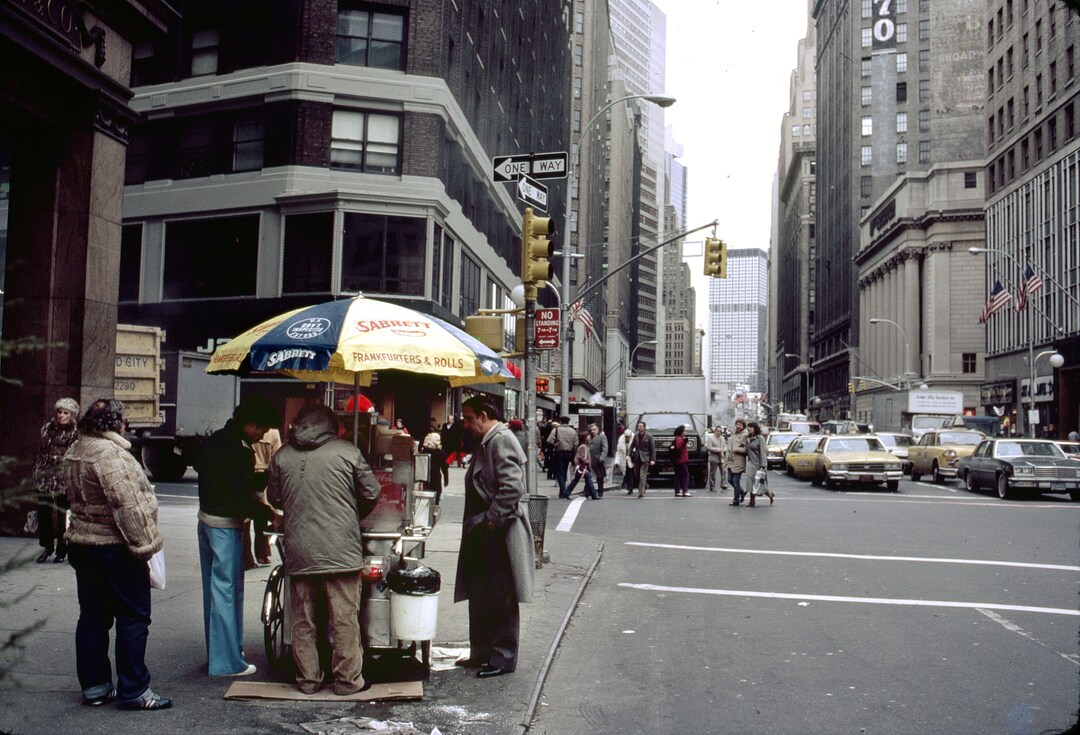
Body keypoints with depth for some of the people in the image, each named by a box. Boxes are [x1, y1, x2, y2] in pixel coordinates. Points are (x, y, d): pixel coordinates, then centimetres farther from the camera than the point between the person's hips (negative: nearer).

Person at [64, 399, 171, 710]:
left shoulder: (75, 451, 11)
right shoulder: (109, 452, -20)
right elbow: (127, 504, -23)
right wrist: (144, 545, -17)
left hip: (81, 542, 9)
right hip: (113, 547, -9)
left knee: (93, 616, 14)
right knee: (134, 617, 0)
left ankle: (94, 686, 21)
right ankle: (133, 690, 4)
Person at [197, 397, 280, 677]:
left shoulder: (217, 439, 8)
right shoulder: (241, 452, -21)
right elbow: (243, 499, -22)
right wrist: (269, 515, -9)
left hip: (207, 519, 10)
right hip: (226, 526, -10)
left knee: (214, 588, 18)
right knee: (227, 591, -2)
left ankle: (217, 650, 30)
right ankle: (226, 662, 4)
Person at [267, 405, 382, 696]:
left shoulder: (282, 456, 5)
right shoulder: (347, 452, -4)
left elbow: (274, 498, 16)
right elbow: (371, 494, 2)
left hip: (298, 552, 3)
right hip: (340, 549, -3)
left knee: (303, 620, 12)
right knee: (345, 618, 5)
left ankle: (308, 679, 20)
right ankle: (348, 679, 11)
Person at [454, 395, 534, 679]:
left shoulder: (501, 440, -16)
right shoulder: (487, 442, 17)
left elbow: (512, 487, -26)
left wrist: (493, 520, -20)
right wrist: (479, 523, 15)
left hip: (500, 534, -11)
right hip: (484, 532, 11)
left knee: (501, 599, 0)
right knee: (480, 596, 17)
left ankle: (503, 658, 10)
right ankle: (482, 651, 29)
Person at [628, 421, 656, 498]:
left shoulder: (649, 436, -5)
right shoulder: (636, 435, 7)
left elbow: (653, 448, -5)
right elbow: (632, 446, 12)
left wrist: (653, 459, -11)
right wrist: (630, 456, 2)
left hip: (645, 458, -5)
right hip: (637, 458, 5)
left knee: (642, 476, -9)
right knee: (636, 475, 10)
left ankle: (641, 492, -6)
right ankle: (645, 485, 34)